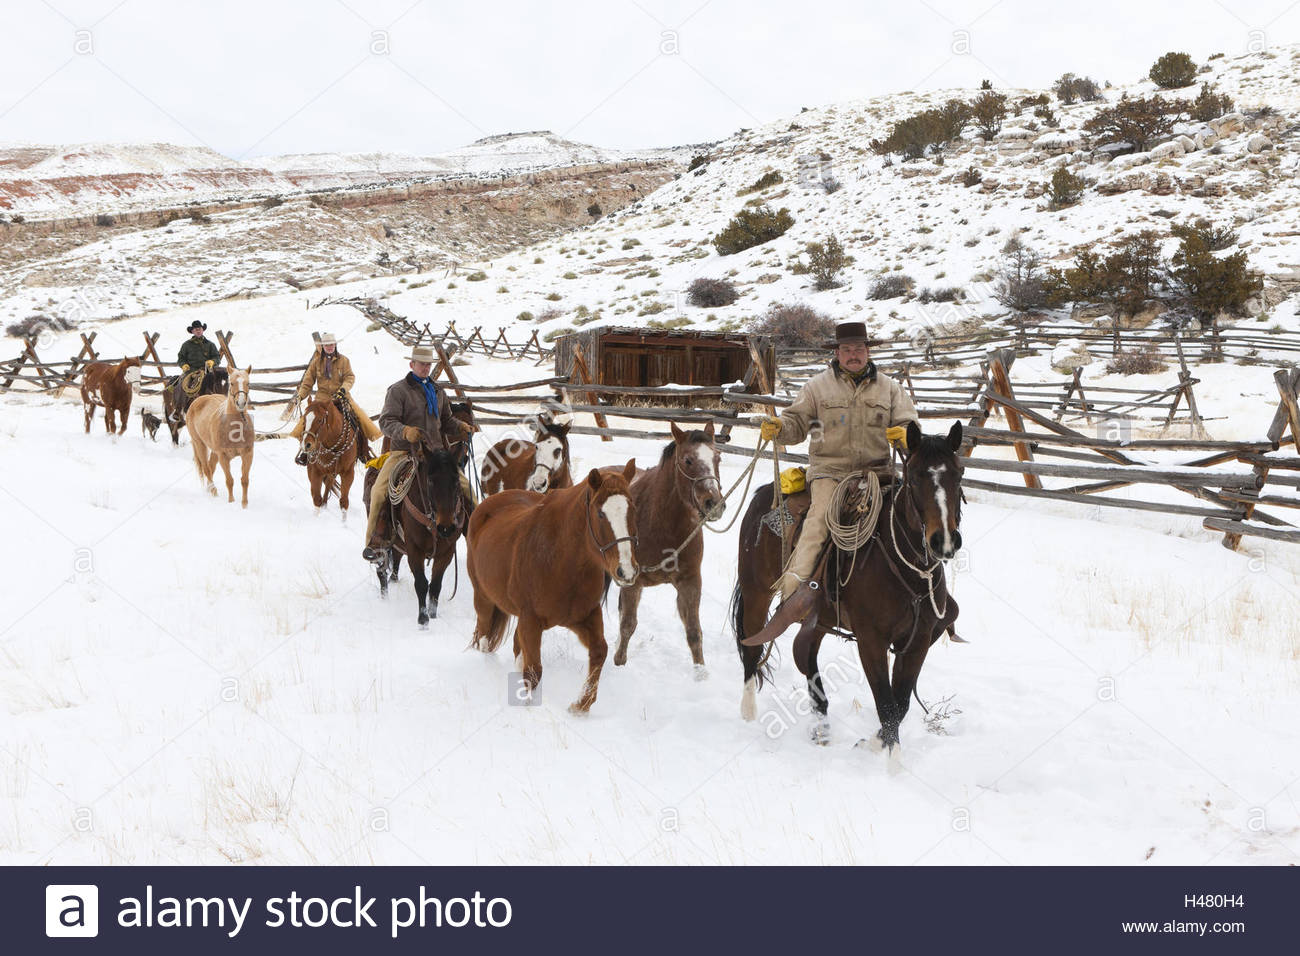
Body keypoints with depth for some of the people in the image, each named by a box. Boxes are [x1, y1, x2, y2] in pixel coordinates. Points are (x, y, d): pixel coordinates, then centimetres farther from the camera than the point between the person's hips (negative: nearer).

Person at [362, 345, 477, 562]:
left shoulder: (438, 391, 18)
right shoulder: (398, 390, -2)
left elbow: (446, 421, 23)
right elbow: (386, 422, -10)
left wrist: (462, 427, 2)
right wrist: (405, 432, -29)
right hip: (404, 452, -5)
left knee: (464, 486, -5)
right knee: (380, 491, -23)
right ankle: (375, 542, -14)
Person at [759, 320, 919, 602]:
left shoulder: (889, 387, 14)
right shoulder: (818, 386, 11)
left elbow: (909, 423, 11)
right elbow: (798, 423, 11)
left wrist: (906, 434, -14)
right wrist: (778, 428, -11)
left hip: (875, 470, 2)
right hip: (829, 469, -2)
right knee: (822, 513, -27)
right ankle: (795, 582, -33)